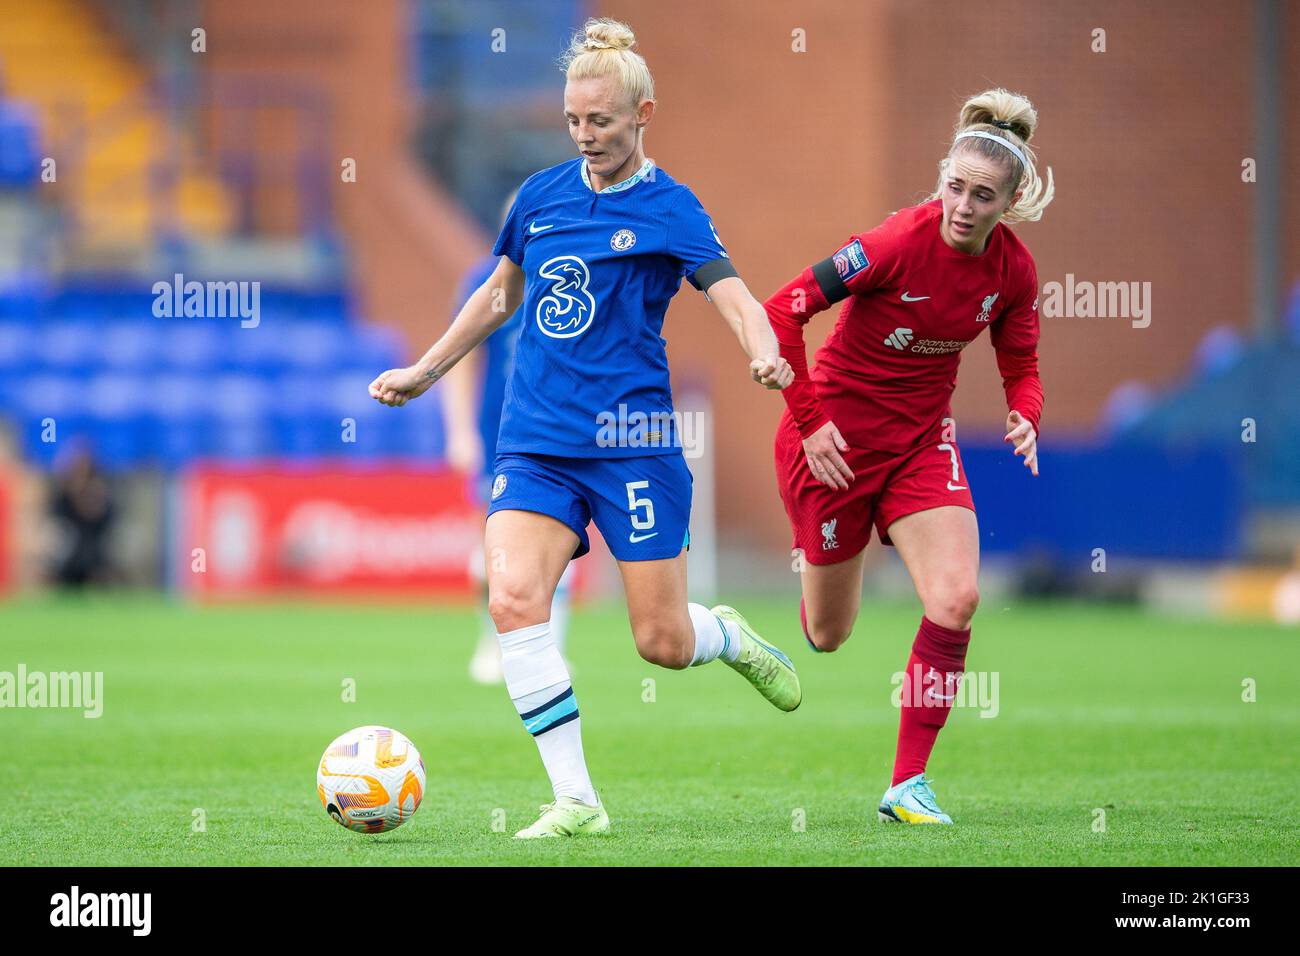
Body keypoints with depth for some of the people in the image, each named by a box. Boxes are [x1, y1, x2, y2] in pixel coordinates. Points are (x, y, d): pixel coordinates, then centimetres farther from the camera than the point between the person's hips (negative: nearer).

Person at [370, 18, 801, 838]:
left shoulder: (669, 209, -4)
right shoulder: (542, 195, 10)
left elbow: (737, 301, -16)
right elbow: (499, 295, 26)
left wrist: (766, 355, -37)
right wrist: (425, 372, 29)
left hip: (631, 446, -4)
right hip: (535, 445, 4)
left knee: (663, 641, -1)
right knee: (513, 598, -20)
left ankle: (732, 637, 38)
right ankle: (575, 801, -15)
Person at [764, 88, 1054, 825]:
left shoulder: (1014, 270, -8)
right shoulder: (901, 241, -24)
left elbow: (1022, 368, 6)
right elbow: (783, 310, -21)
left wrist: (1026, 417, -17)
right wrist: (808, 421, -19)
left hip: (922, 438, 4)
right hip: (836, 436, -4)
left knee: (957, 599, -17)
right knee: (828, 635, 7)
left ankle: (908, 784, -10)